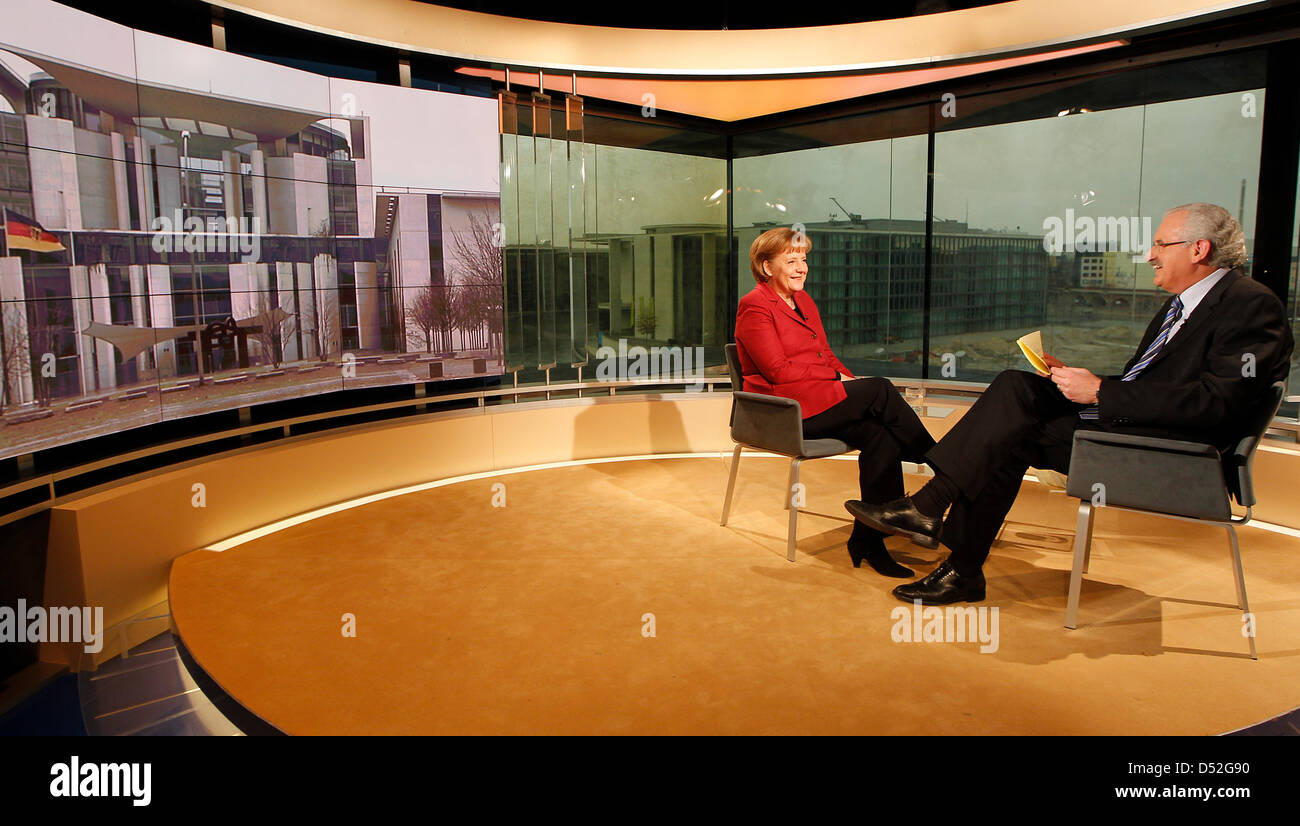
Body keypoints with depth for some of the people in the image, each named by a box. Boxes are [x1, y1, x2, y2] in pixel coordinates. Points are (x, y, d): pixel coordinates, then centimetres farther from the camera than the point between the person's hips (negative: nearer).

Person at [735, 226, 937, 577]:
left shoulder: (804, 301, 22)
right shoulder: (755, 306, -5)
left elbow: (827, 355, 20)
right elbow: (778, 370, -13)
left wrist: (851, 381, -1)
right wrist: (838, 378, -12)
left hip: (821, 402, 8)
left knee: (880, 436, -22)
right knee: (880, 389, -21)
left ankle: (868, 538, -17)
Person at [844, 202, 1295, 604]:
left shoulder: (1253, 305, -8)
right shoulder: (1180, 306, 21)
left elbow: (1215, 402, -21)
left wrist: (1101, 392, -20)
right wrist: (1081, 379, 0)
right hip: (1122, 418, 9)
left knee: (1012, 437, -24)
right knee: (1016, 387, -12)